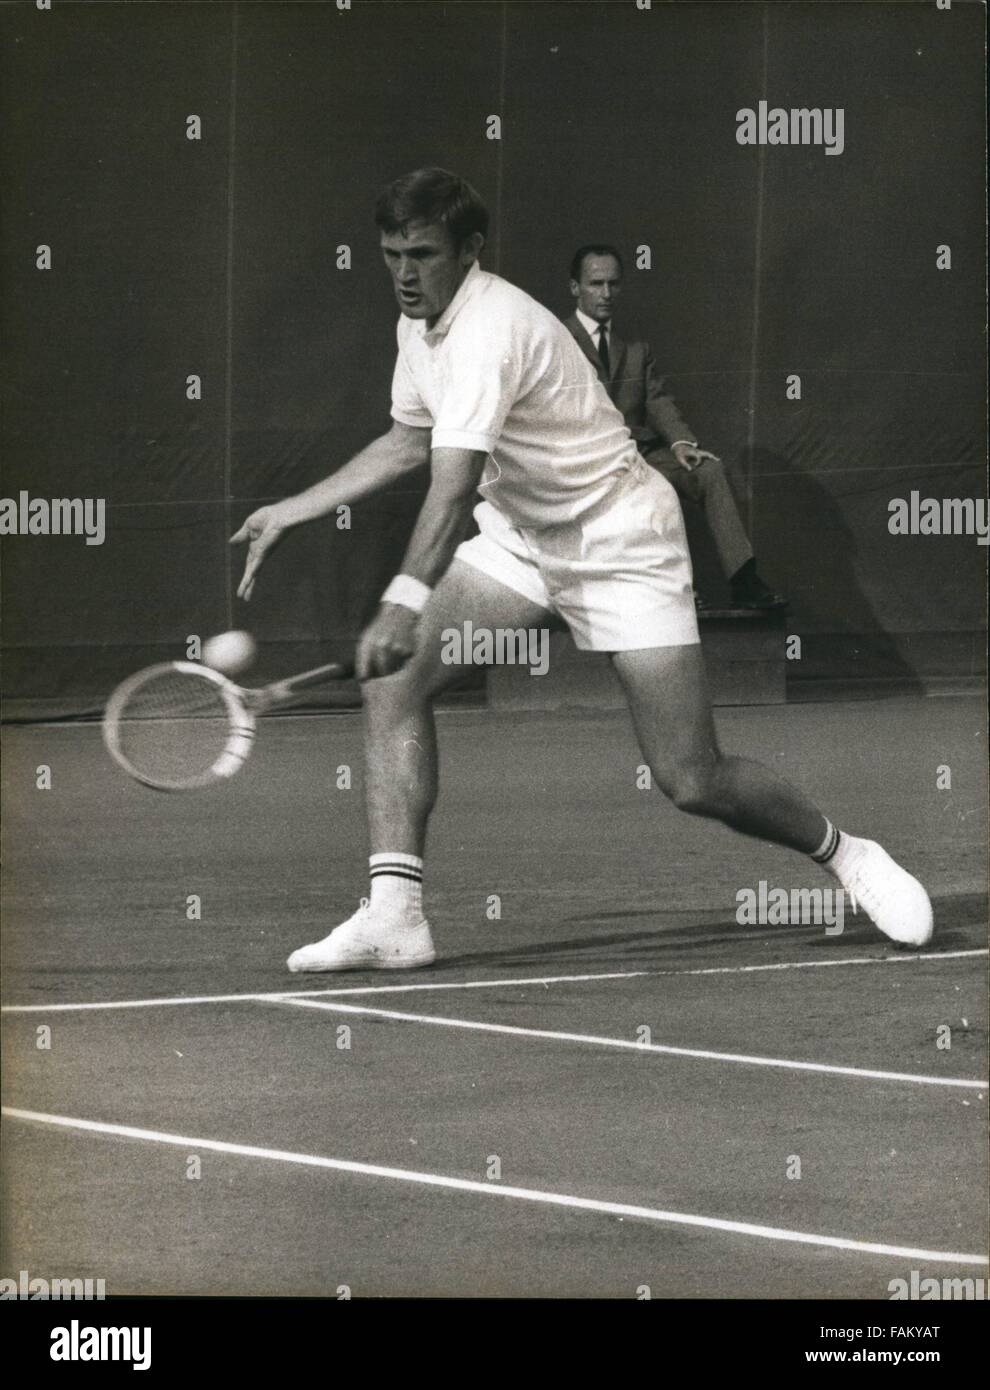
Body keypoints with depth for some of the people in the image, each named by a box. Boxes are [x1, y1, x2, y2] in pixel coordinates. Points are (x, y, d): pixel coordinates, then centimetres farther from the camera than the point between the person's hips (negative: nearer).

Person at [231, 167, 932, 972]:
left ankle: (845, 855, 18)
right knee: (395, 677, -14)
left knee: (692, 782, -9)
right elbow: (410, 444, 20)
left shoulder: (489, 331, -28)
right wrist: (295, 511, 14)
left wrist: (405, 603, -51)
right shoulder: (421, 322, 2)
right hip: (522, 537, 8)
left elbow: (455, 483, -40)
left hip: (623, 541, -8)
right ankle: (394, 912, -16)